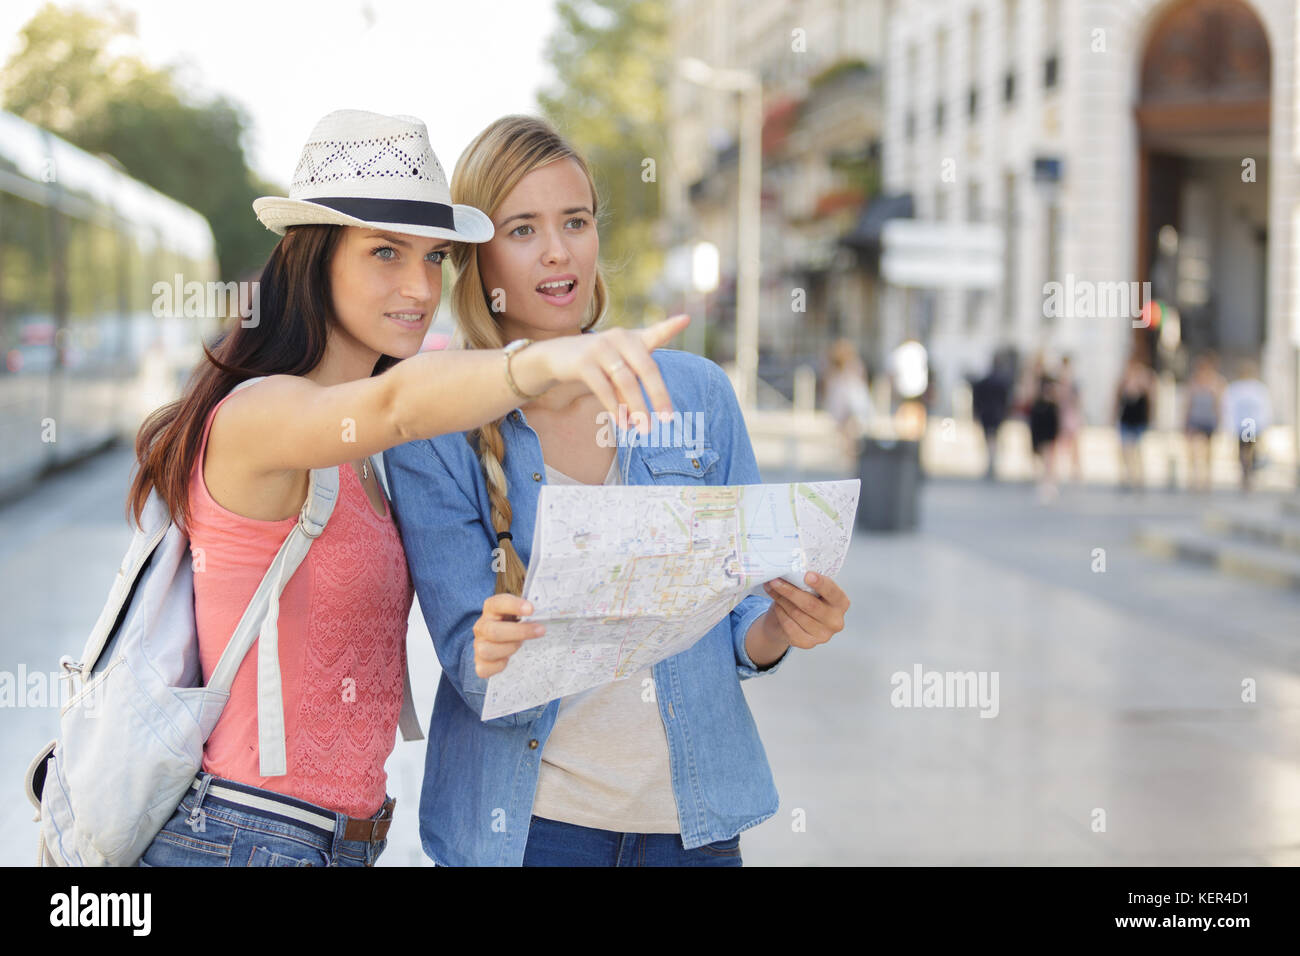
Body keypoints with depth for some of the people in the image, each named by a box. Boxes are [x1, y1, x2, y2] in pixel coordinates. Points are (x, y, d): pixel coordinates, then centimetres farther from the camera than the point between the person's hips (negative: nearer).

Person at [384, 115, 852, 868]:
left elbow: (739, 621, 6)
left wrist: (780, 628, -15)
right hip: (527, 819, -2)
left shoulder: (697, 392, 1)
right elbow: (477, 673, -11)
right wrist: (492, 657, -33)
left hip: (693, 814, 2)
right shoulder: (432, 434, -6)